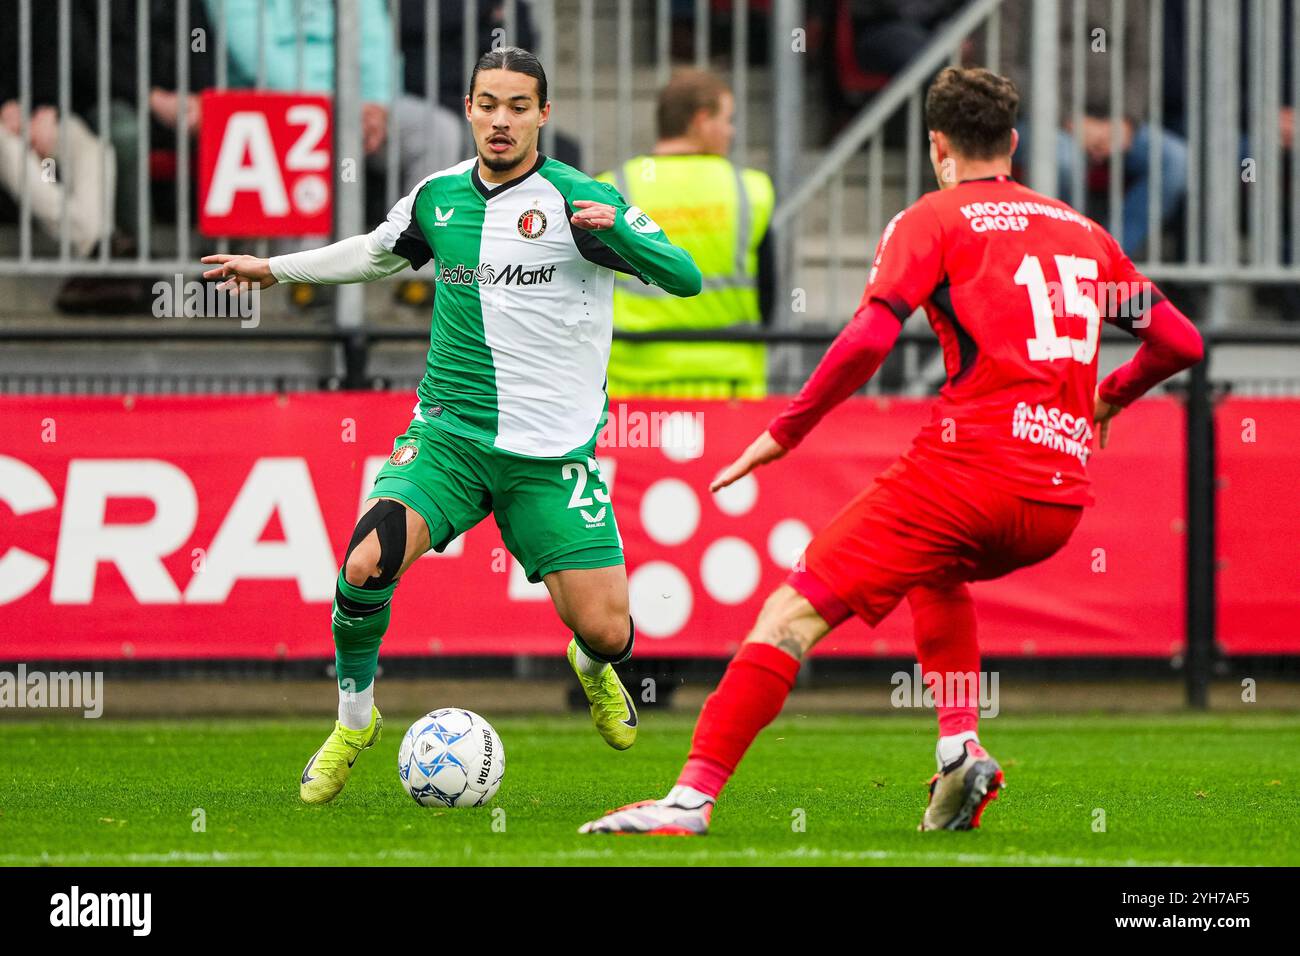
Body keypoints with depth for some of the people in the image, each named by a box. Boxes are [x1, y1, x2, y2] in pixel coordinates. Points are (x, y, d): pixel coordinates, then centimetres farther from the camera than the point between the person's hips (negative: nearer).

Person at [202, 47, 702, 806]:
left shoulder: (577, 201, -8)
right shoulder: (439, 197, 6)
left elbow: (684, 277, -15)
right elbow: (380, 252, 29)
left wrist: (616, 230, -32)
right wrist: (276, 269, 30)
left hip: (554, 452, -2)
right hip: (450, 431, 2)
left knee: (605, 631, -7)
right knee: (366, 565, -23)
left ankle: (593, 669, 34)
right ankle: (354, 721, 2)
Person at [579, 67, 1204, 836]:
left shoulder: (934, 220, 5)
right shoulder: (1085, 232, 21)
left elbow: (868, 340, -9)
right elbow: (1181, 341, 24)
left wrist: (784, 432, 0)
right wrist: (1108, 400, 42)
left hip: (968, 470, -6)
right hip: (1061, 499, 6)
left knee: (794, 612, -5)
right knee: (937, 571, 36)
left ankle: (693, 797, -17)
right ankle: (962, 749, 16)